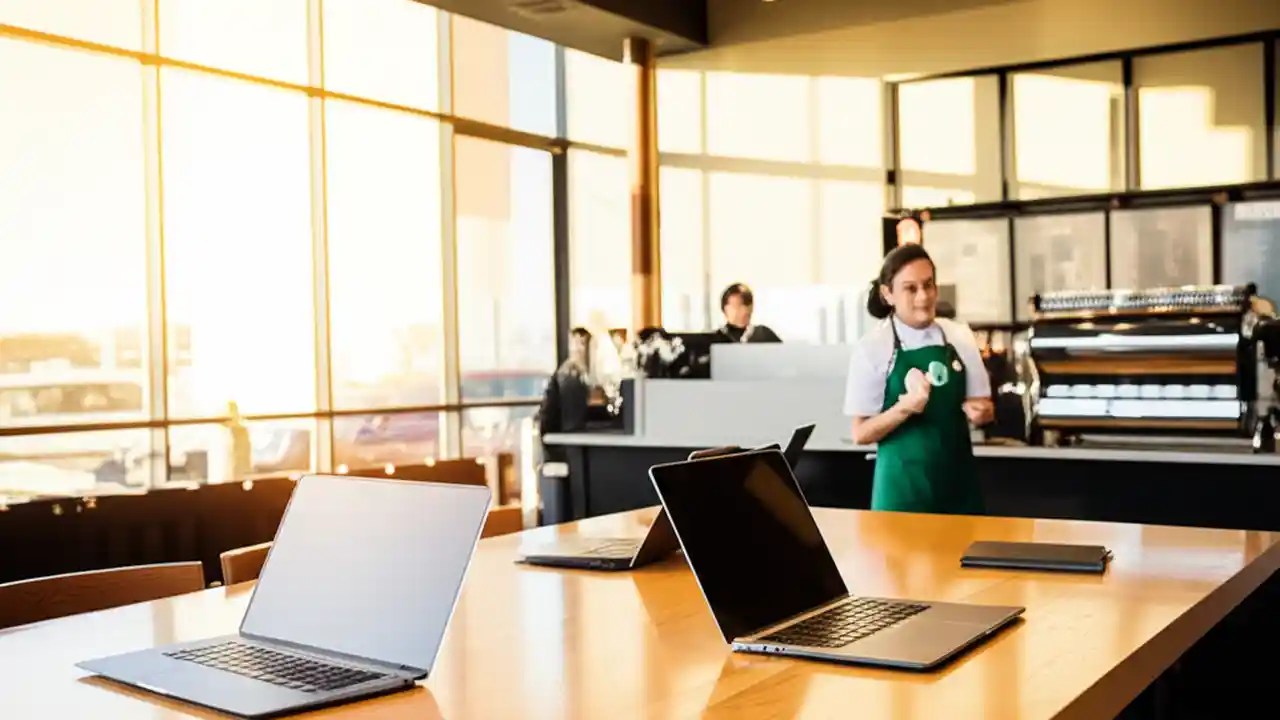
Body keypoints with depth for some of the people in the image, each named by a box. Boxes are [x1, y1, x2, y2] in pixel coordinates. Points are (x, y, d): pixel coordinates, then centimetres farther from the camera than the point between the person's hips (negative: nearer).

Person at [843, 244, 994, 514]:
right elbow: (861, 434, -8)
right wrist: (904, 408, -24)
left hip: (956, 475, 3)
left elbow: (983, 406, 11)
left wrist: (979, 411, -12)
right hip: (903, 481, -3)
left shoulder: (960, 337, 1)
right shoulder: (872, 348, -9)